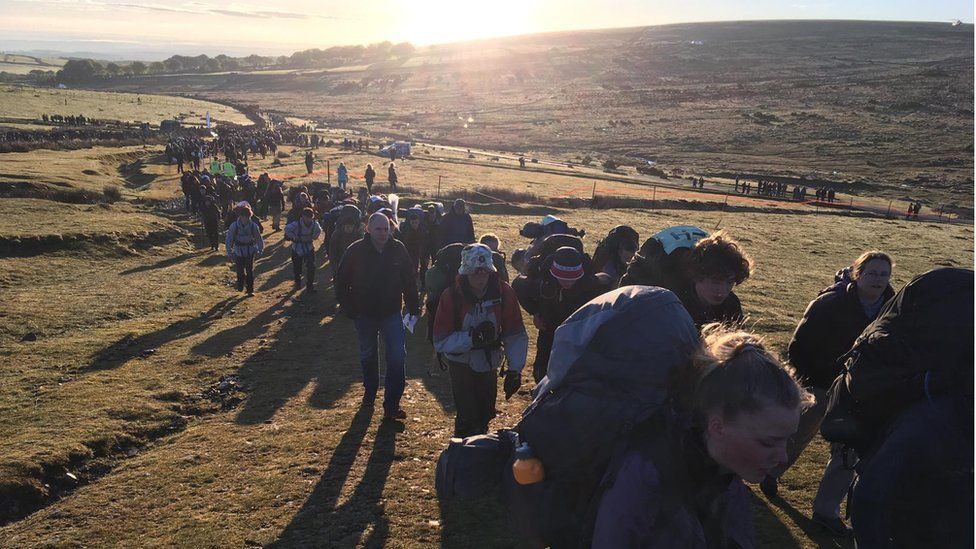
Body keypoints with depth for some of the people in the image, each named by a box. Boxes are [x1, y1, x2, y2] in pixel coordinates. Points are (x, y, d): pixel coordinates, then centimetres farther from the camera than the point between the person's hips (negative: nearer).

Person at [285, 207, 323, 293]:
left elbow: (319, 231, 11)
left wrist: (314, 238, 2)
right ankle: (298, 284, 34)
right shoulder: (296, 224, -22)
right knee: (297, 268, 10)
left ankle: (310, 286, 2)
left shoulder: (315, 224, -10)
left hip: (309, 248, 2)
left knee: (311, 267, -8)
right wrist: (294, 237, -15)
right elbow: (287, 229, -16)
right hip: (297, 249, -2)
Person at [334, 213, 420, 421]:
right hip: (365, 314, 0)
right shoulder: (356, 251, -11)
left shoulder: (398, 249, -7)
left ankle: (391, 405, -2)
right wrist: (348, 308, -6)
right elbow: (341, 282, -2)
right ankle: (370, 391, 41)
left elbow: (409, 280, 2)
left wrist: (414, 307, 1)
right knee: (368, 356, 17)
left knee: (397, 356, -10)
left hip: (391, 313, 0)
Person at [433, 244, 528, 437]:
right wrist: (472, 337, -32)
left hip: (489, 363, 3)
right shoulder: (451, 296, -20)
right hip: (461, 364, -3)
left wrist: (515, 370, -18)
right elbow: (440, 342, -21)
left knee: (486, 414, 15)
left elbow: (515, 335, -11)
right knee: (468, 417, -10)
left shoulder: (504, 292, -16)